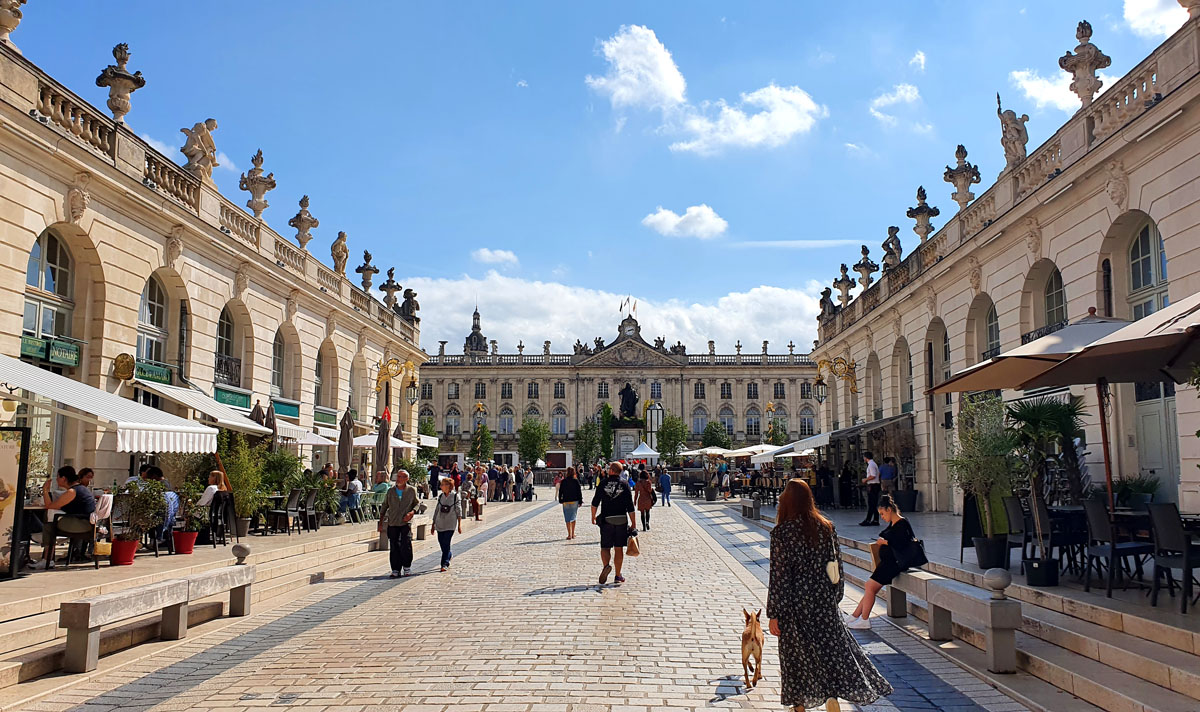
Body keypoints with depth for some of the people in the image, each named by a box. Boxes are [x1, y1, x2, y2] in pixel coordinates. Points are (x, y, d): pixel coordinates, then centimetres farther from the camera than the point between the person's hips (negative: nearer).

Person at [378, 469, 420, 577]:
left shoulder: (411, 491, 2)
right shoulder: (391, 491, 7)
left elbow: (416, 504, 9)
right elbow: (384, 506, 13)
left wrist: (411, 513, -11)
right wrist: (381, 522, 9)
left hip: (406, 522, -2)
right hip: (392, 523, 2)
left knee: (406, 545, -10)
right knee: (394, 547, 3)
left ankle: (407, 567, 8)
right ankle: (395, 570, 10)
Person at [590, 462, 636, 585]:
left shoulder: (603, 483, -1)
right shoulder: (624, 484, -1)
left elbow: (595, 502, 1)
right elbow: (630, 507, -4)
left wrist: (593, 517, 14)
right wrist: (633, 524, 1)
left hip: (606, 520, -1)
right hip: (621, 521, 1)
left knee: (605, 547, 6)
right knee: (619, 548, 9)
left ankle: (606, 565, -21)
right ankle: (618, 576, 14)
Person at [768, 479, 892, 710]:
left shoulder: (781, 532, -15)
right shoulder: (826, 527, -1)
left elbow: (778, 575, -14)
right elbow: (837, 564, 6)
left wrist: (773, 614, -8)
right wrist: (834, 595, 18)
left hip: (795, 604, -3)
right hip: (824, 600, 4)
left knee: (796, 653, 11)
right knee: (832, 645, 13)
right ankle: (833, 693, 0)